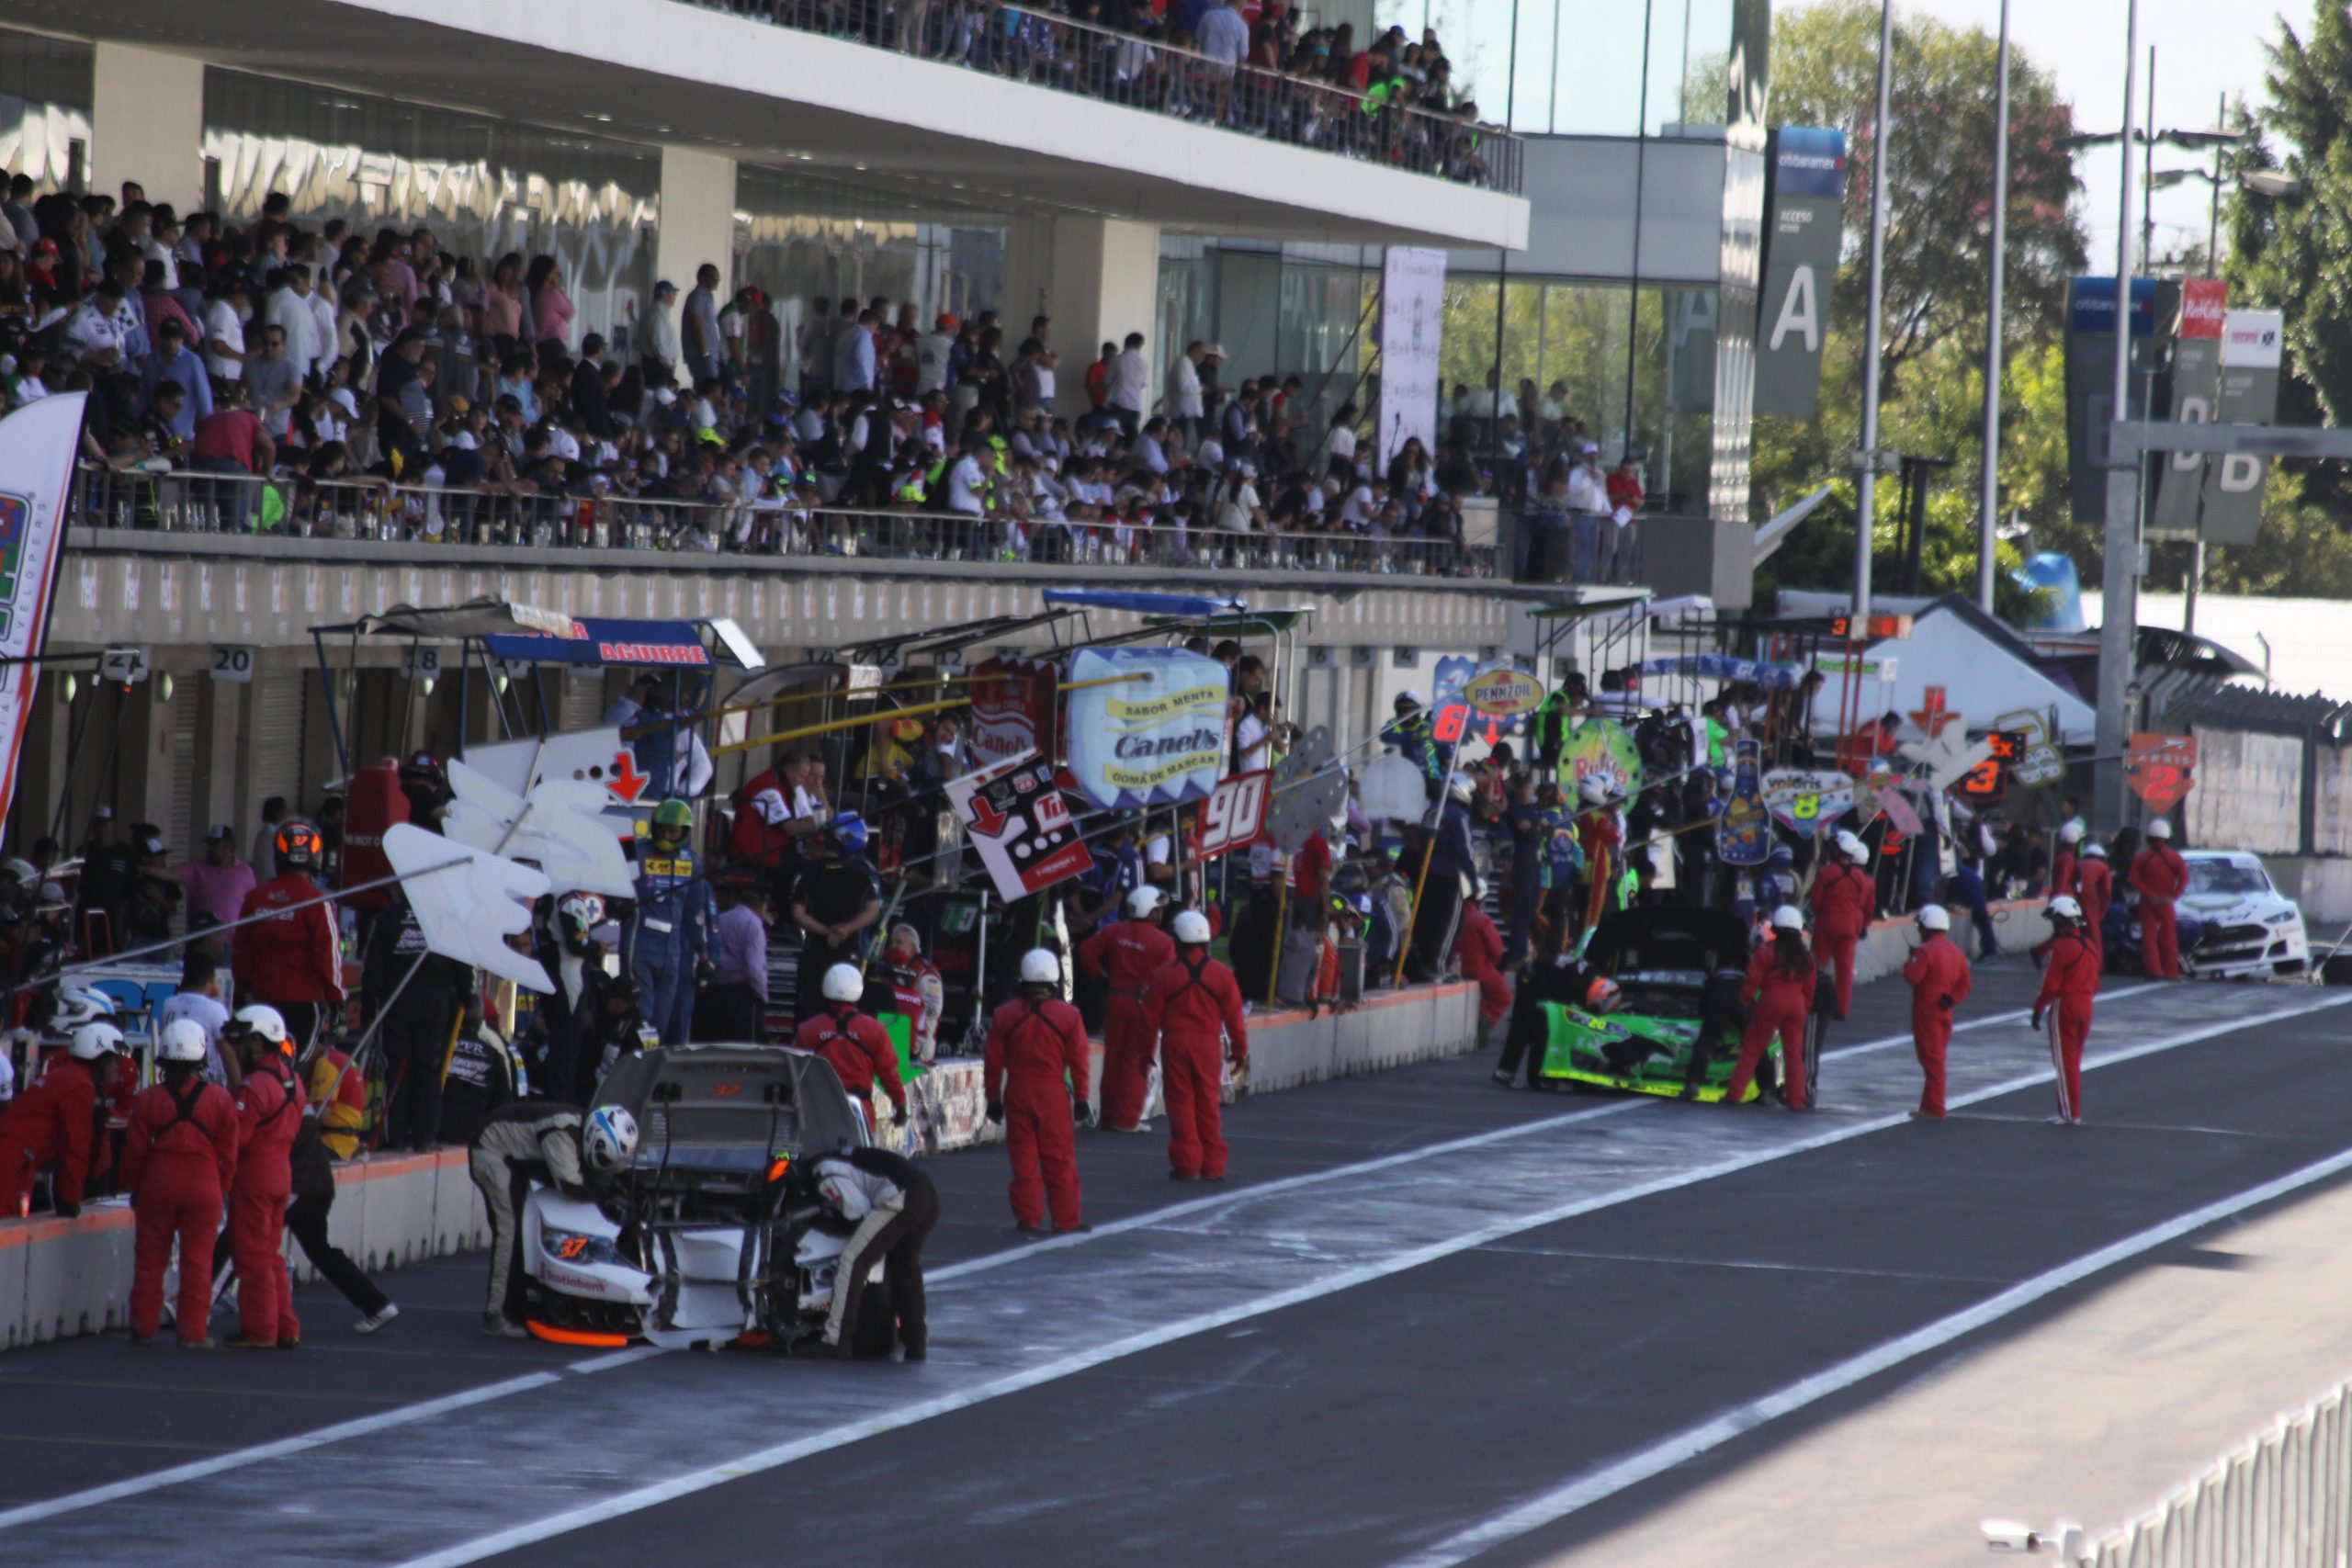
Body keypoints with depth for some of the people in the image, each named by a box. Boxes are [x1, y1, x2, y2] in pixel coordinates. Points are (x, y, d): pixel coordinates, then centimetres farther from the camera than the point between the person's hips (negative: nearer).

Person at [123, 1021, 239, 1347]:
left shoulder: (148, 1098, -4)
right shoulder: (220, 1100, -3)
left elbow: (135, 1150, 1)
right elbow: (227, 1152, 2)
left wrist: (133, 1186, 13)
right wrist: (221, 1187, 15)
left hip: (158, 1185, 0)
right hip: (203, 1186, 0)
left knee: (149, 1259, 10)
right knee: (197, 1261, 4)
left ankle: (144, 1327, 12)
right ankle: (193, 1332, 3)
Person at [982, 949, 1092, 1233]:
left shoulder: (1004, 1016, 0)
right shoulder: (1068, 1016, -5)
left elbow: (993, 1061, 4)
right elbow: (1079, 1060, -2)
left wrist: (993, 1098, 12)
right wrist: (1081, 1098, 6)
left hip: (1017, 1093, 1)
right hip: (1054, 1093, -1)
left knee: (1023, 1158, 7)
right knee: (1059, 1159, 6)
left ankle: (1028, 1218, 7)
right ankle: (1065, 1218, 9)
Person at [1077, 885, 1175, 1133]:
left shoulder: (1114, 931, 2)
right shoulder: (1163, 942, -10)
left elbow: (1086, 950, 0)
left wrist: (1097, 973, 11)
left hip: (1117, 1000, 4)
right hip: (1145, 1005, -4)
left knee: (1113, 1058, 13)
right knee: (1137, 1061, 2)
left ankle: (1109, 1115, 19)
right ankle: (1127, 1118, 0)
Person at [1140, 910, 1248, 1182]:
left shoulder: (1163, 974, -4)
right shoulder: (1222, 975, -1)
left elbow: (1151, 1017, 0)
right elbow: (1234, 1017, 2)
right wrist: (1240, 1050, 11)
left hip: (1175, 1045, -1)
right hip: (1208, 1046, 1)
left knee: (1181, 1102, 4)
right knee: (1209, 1103, 8)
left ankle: (1186, 1164, 1)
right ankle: (1212, 1166, 9)